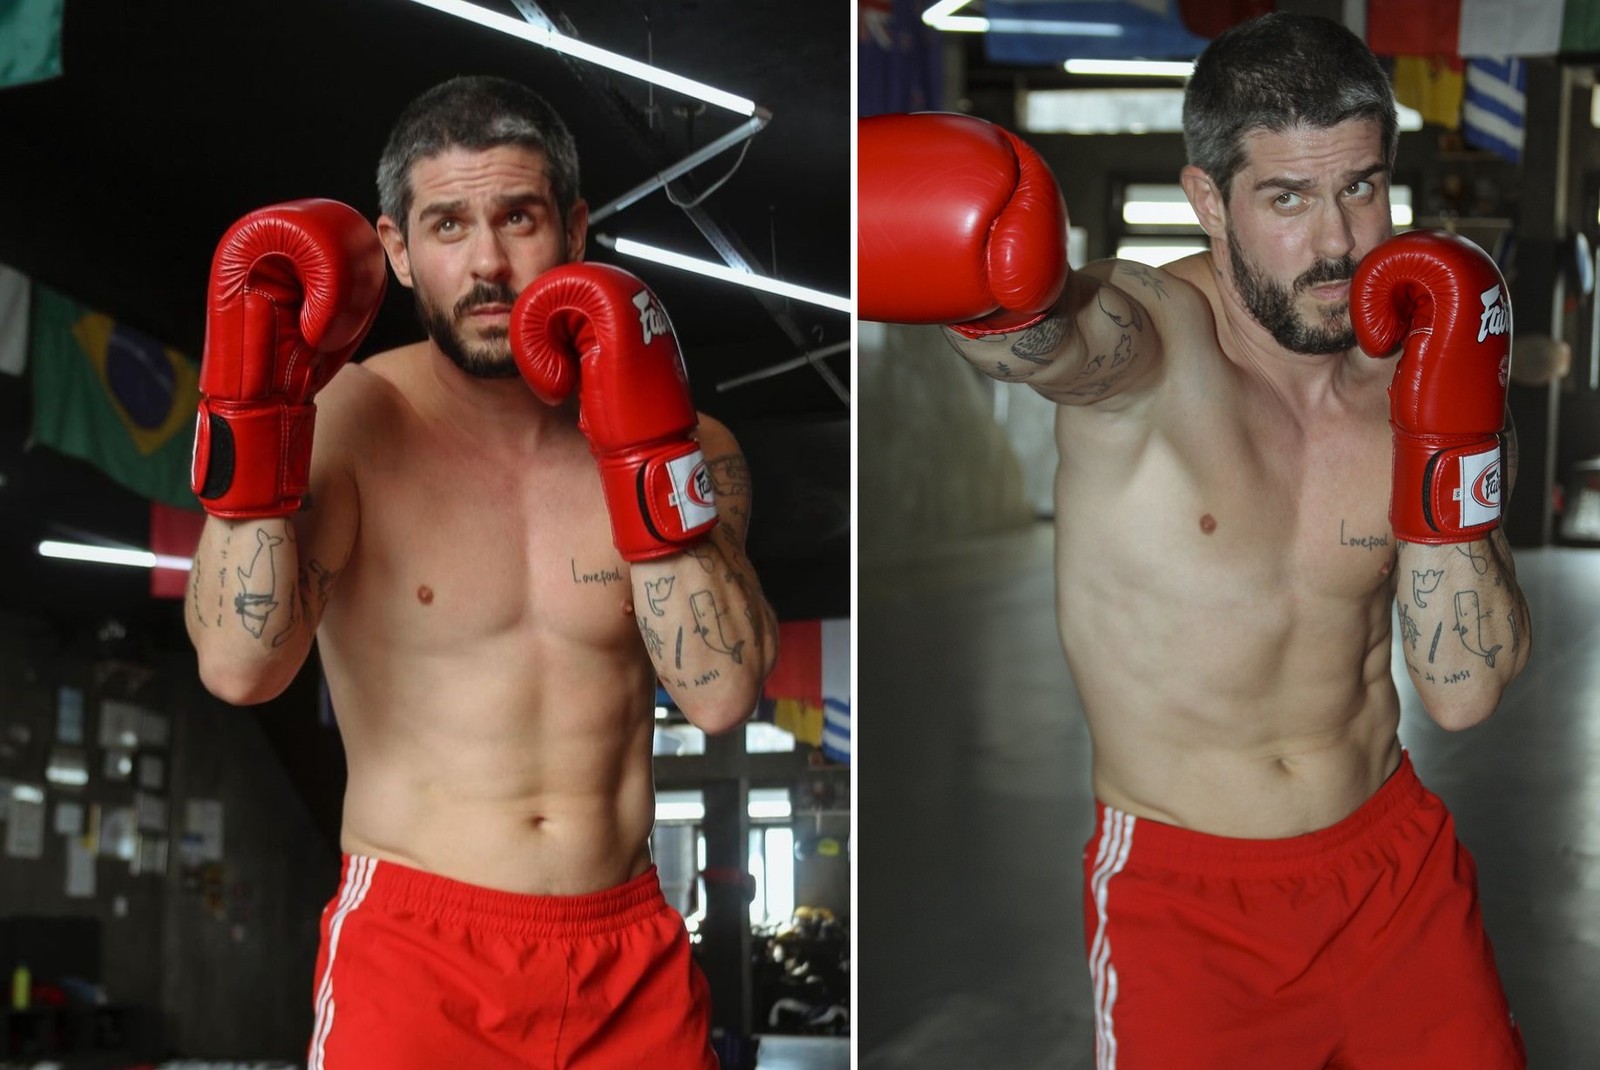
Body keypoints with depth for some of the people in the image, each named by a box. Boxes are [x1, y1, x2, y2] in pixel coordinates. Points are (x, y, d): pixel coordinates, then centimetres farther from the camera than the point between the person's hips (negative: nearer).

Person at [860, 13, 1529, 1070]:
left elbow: (1465, 691, -6)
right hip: (1180, 897, -4)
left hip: (1392, 864, 4)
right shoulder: (1149, 340, -16)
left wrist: (1450, 436, -16)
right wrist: (996, 286, -67)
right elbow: (1046, 340, -43)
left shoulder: (1412, 377, -3)